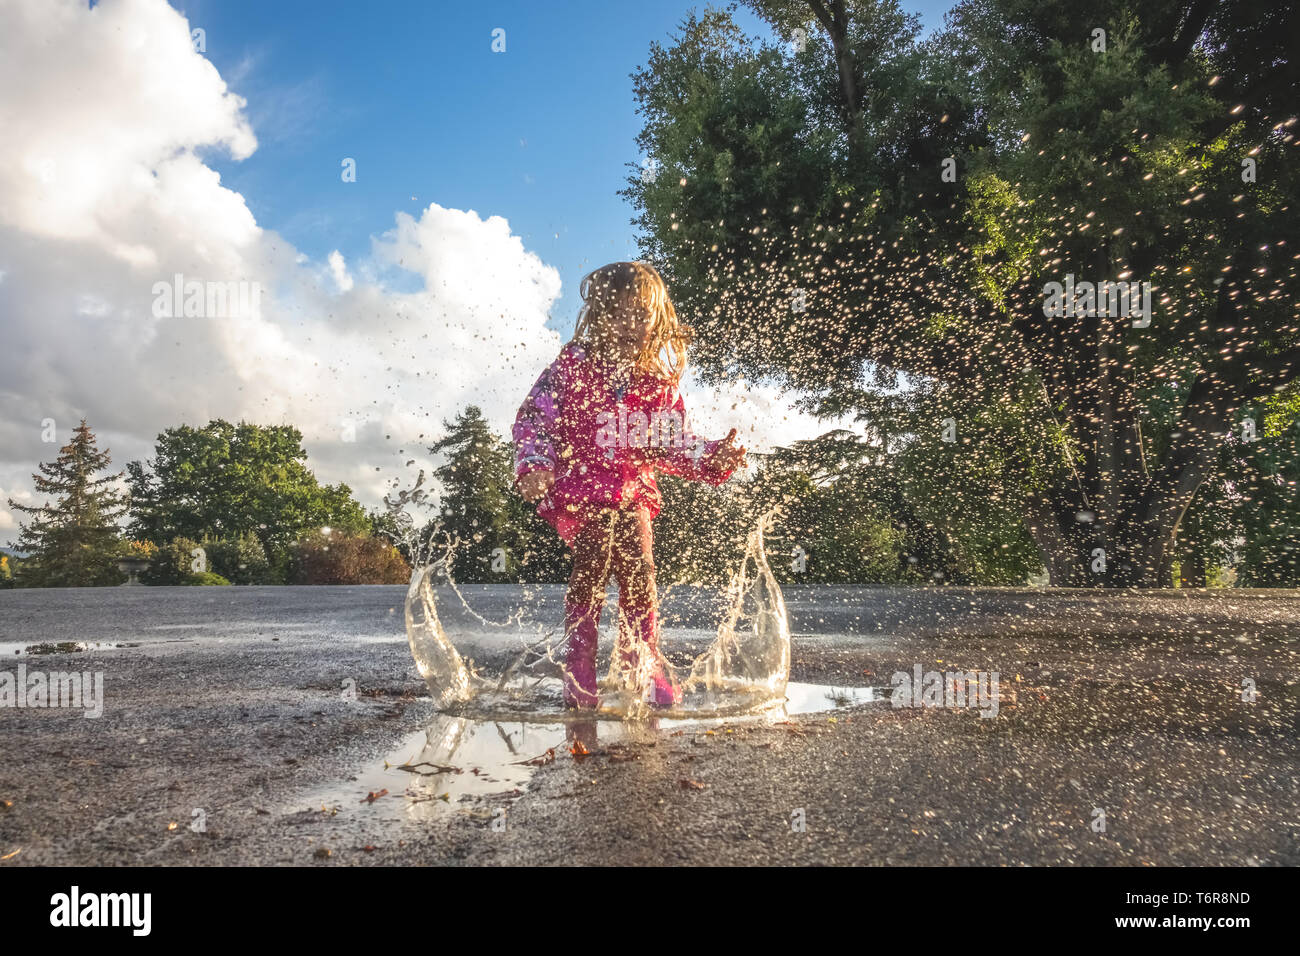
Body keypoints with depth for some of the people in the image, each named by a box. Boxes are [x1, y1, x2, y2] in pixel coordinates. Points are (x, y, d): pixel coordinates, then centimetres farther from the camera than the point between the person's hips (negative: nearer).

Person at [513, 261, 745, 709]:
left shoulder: (659, 381, 7)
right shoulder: (572, 367, -5)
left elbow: (671, 443, 13)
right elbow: (533, 419, -7)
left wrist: (711, 458, -4)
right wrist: (534, 465, -24)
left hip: (632, 492, 4)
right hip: (579, 490, -4)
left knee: (639, 570, -2)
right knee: (593, 560, -20)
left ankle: (641, 665, 21)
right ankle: (579, 670, -9)